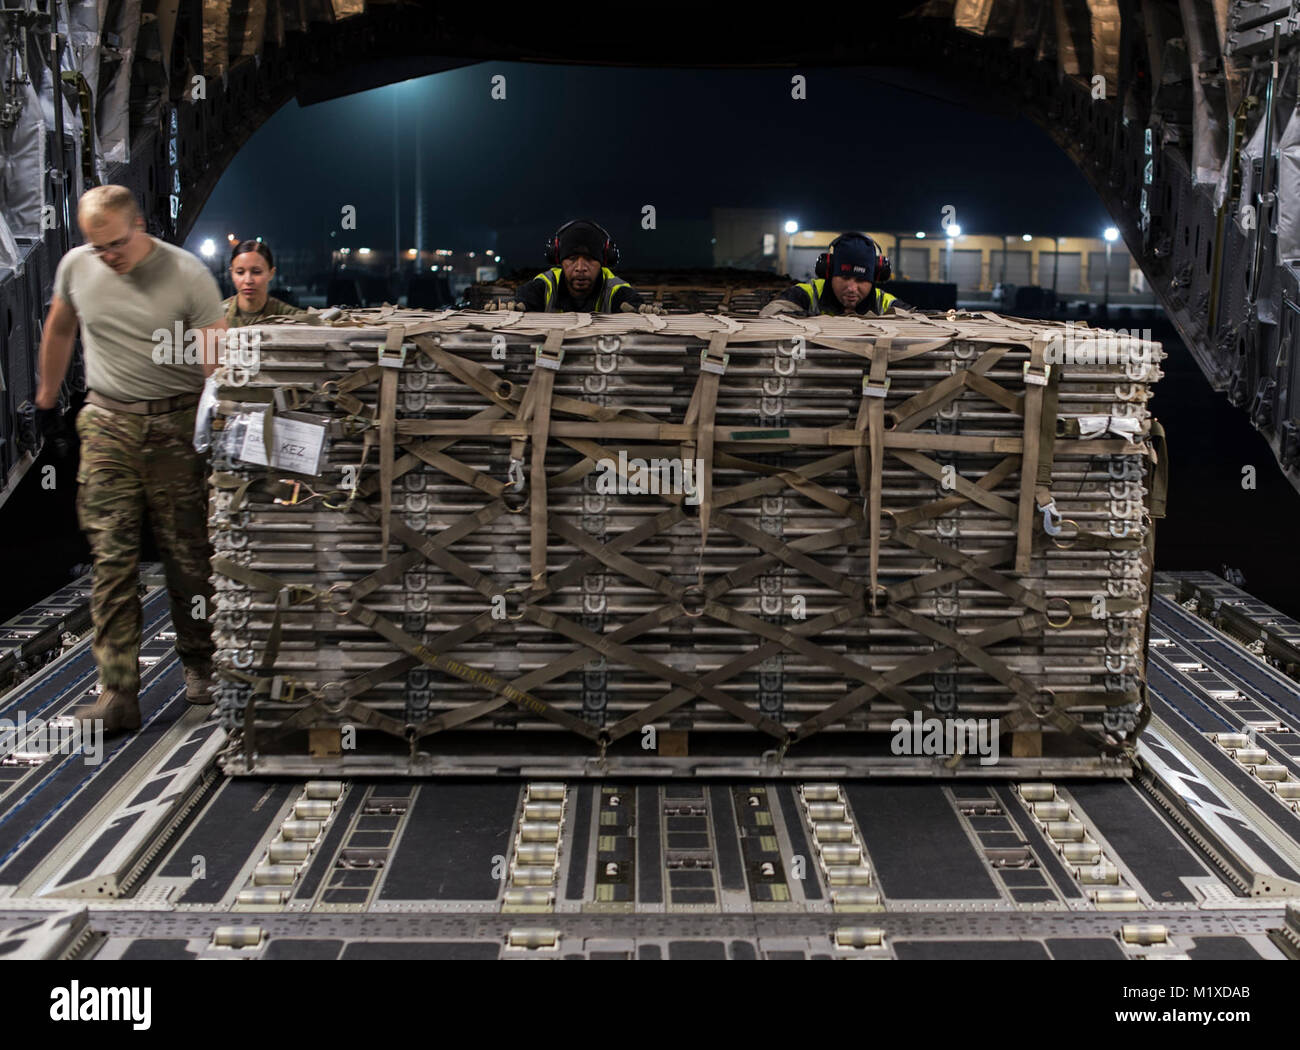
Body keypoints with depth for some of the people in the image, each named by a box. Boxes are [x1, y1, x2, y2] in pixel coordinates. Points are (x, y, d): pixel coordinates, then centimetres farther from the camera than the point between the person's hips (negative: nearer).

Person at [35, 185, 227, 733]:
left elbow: (216, 360, -11)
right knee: (111, 556, -4)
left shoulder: (188, 275, -8)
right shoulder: (76, 266, 4)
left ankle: (199, 666, 22)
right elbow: (58, 330, 23)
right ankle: (118, 692, -3)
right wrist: (47, 395, 30)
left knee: (188, 554, 2)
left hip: (176, 425, -2)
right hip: (107, 421, 3)